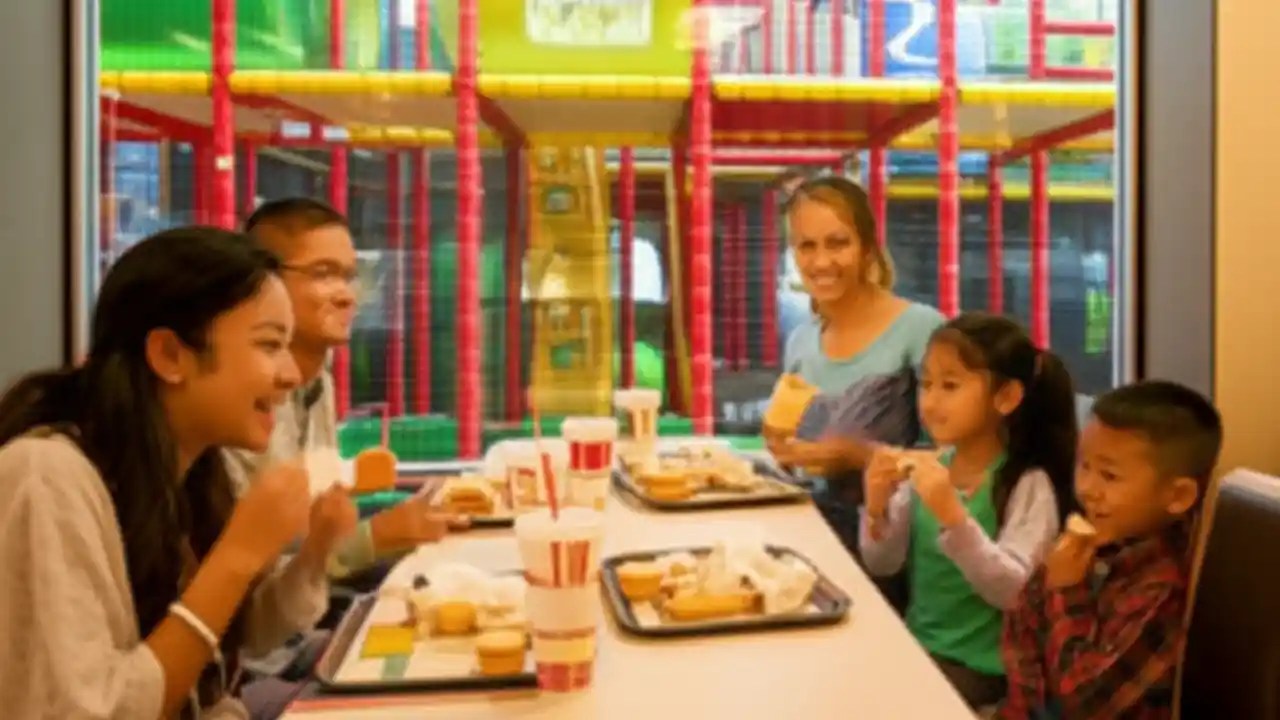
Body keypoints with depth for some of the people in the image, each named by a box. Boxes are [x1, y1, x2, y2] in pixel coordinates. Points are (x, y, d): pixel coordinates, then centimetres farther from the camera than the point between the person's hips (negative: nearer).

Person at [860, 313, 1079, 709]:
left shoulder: (1029, 484, -14)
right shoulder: (929, 467, 0)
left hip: (979, 666, -5)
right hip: (915, 645, 5)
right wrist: (877, 508, -16)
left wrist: (953, 517, -34)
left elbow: (1014, 592, -22)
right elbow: (882, 566, 3)